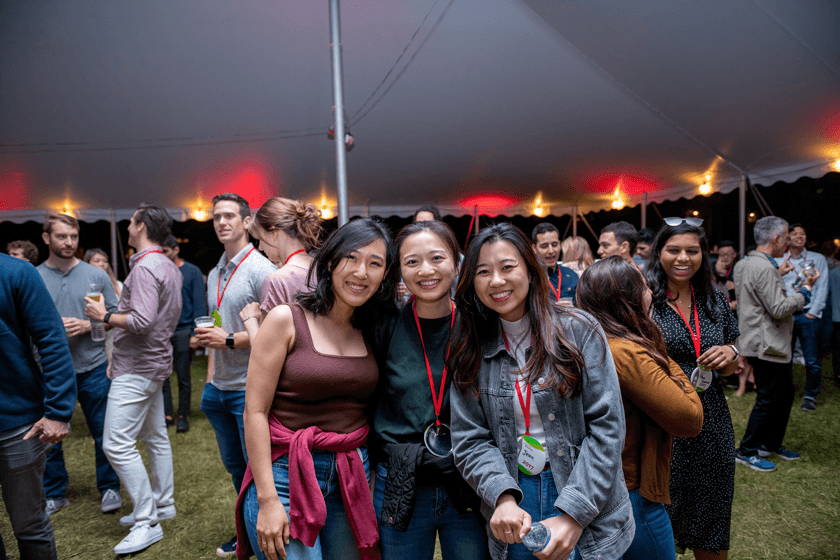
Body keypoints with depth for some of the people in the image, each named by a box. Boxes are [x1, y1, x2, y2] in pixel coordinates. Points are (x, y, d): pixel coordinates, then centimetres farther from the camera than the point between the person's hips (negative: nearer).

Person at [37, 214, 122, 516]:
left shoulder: (96, 275, 3)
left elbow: (115, 316, 4)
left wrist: (88, 325, -13)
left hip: (94, 368, 0)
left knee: (104, 433, 6)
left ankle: (109, 488, 23)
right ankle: (54, 494, 29)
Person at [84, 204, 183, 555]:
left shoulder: (145, 268, -18)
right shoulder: (168, 267, 13)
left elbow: (142, 321, -27)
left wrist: (104, 316, -11)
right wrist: (118, 355, 19)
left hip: (137, 369, -10)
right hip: (154, 362, 10)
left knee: (117, 443, -7)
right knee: (155, 436, 16)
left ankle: (147, 523, -1)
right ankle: (162, 505, 28)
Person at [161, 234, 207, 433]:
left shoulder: (192, 272, 0)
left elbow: (199, 304, -3)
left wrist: (196, 333, -11)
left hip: (182, 331, -3)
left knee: (183, 377, 3)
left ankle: (183, 416, 14)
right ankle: (166, 415, 17)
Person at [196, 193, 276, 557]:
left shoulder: (260, 269, -13)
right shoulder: (215, 274, 12)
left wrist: (229, 340, -19)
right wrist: (210, 375, 15)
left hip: (248, 388, -8)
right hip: (219, 388, 8)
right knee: (234, 465, 20)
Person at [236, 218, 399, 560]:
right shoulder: (287, 319, -9)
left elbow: (372, 412, 11)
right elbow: (255, 412, -11)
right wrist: (267, 499, -14)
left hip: (352, 480, 5)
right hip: (287, 476, -4)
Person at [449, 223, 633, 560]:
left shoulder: (578, 330, -9)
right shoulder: (471, 351, -1)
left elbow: (606, 425, -12)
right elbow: (469, 440, -2)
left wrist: (572, 514, -17)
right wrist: (503, 497, -19)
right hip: (513, 508, 2)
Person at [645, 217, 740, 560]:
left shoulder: (715, 301, 6)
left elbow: (729, 370, 14)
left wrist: (730, 354, -7)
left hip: (711, 424, 5)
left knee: (712, 518, 18)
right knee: (658, 516, 10)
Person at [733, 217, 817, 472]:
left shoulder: (744, 264, 10)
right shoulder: (764, 268, -21)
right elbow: (778, 309, -23)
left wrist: (777, 275, 17)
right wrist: (806, 290, -12)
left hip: (771, 344, 10)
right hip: (767, 345, -10)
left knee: (785, 393, 20)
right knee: (768, 400, 0)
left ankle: (771, 444, 33)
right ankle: (747, 451, 12)